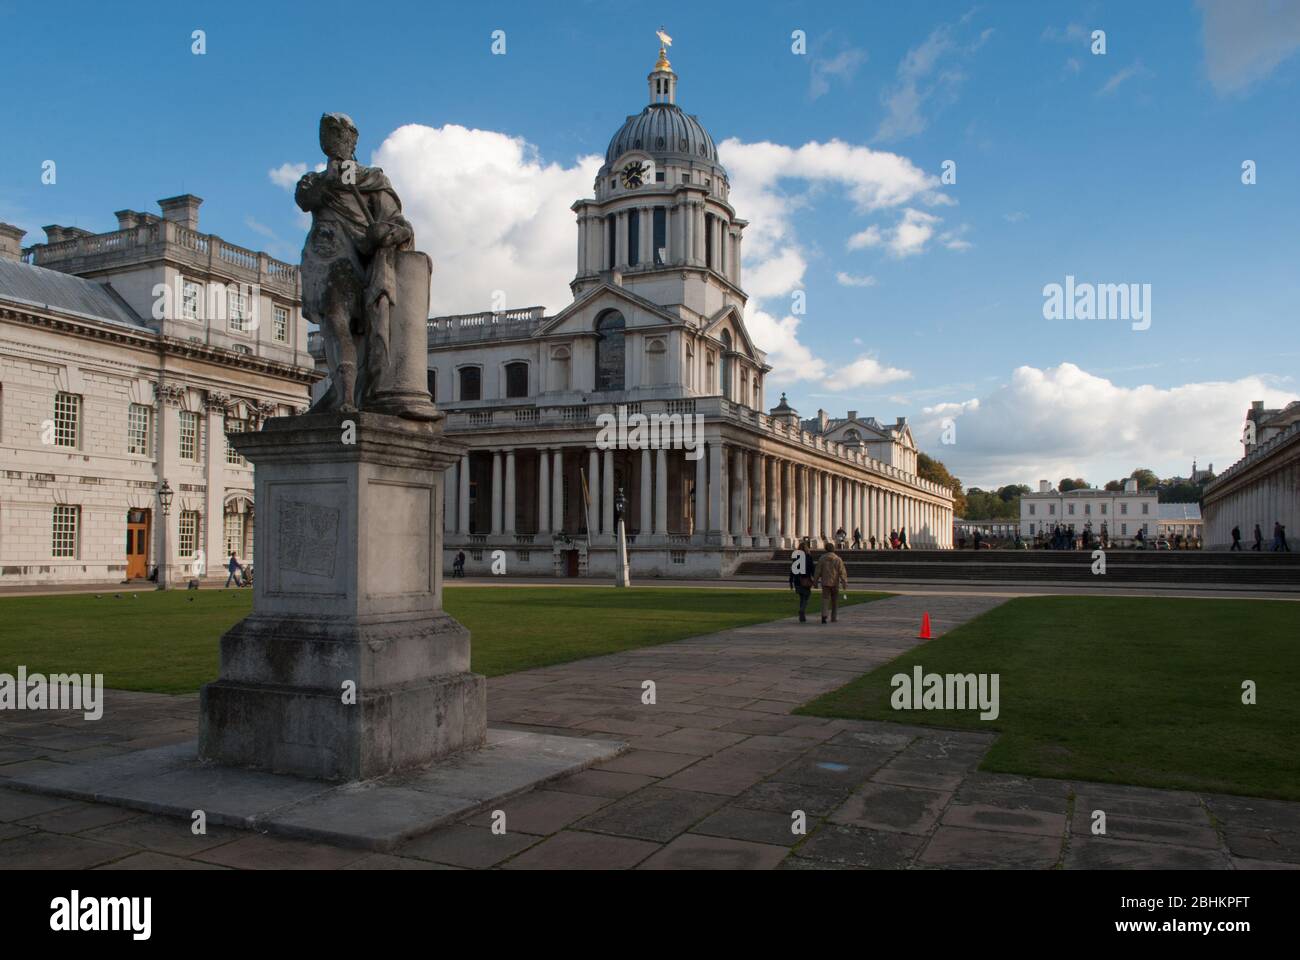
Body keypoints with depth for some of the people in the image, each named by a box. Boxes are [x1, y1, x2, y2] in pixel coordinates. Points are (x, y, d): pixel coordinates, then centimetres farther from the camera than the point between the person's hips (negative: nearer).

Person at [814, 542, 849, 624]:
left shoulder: (822, 558, -2)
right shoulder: (838, 559, -4)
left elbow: (818, 571, -1)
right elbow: (842, 572, -9)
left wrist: (816, 581, 6)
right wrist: (844, 582, -7)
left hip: (825, 583, 0)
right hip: (835, 583, 0)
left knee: (825, 599, -2)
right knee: (835, 601, 14)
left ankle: (824, 614, -24)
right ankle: (834, 617, 20)